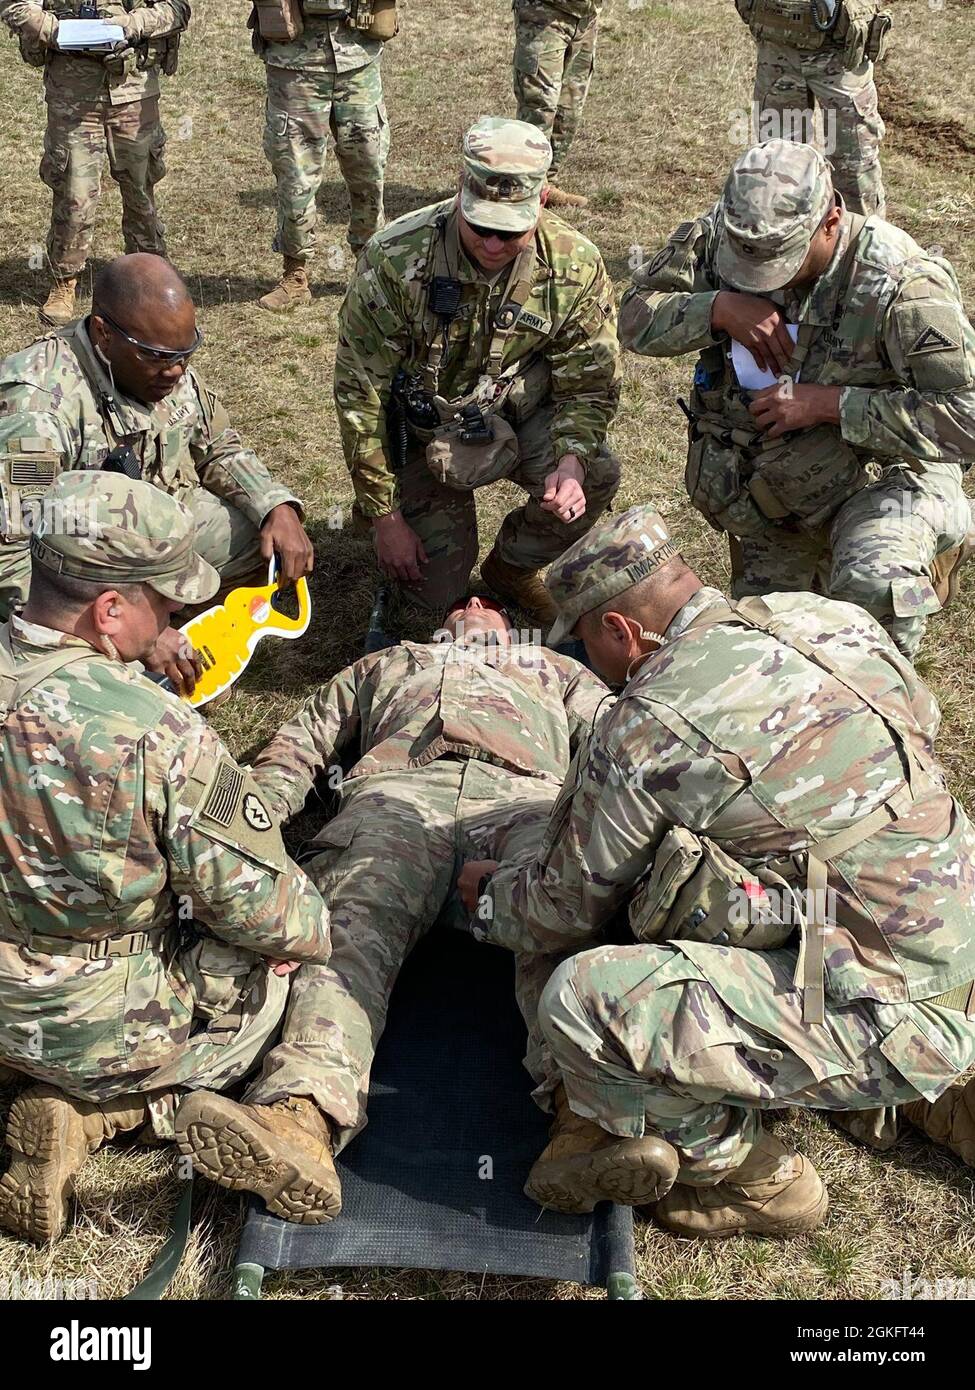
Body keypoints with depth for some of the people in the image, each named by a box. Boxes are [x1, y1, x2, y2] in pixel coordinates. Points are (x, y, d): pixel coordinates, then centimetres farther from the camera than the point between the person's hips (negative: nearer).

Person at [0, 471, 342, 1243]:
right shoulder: (158, 735, -30)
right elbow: (260, 909, -21)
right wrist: (314, 926, 2)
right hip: (110, 1027, -5)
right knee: (307, 957, 18)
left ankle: (76, 1109, 8)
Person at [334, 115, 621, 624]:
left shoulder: (576, 267, -18)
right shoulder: (395, 258, -25)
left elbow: (589, 385, -9)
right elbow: (360, 392, -18)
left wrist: (571, 460, -33)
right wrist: (385, 517, -15)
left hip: (521, 412, 2)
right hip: (422, 424, -1)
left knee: (596, 477, -27)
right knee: (437, 591, -6)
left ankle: (512, 568, 3)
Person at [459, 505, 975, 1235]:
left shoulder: (648, 727, -18)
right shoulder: (832, 619, 1)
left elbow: (568, 909, -4)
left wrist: (490, 891, 21)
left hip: (895, 1019, -9)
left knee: (581, 998, -17)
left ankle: (755, 1179, 8)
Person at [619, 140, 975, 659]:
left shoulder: (901, 285, -29)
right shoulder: (717, 237, -14)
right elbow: (635, 317, -9)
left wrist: (828, 403, -31)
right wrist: (718, 308, -28)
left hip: (883, 474, -5)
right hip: (777, 484, 6)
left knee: (873, 588, -36)